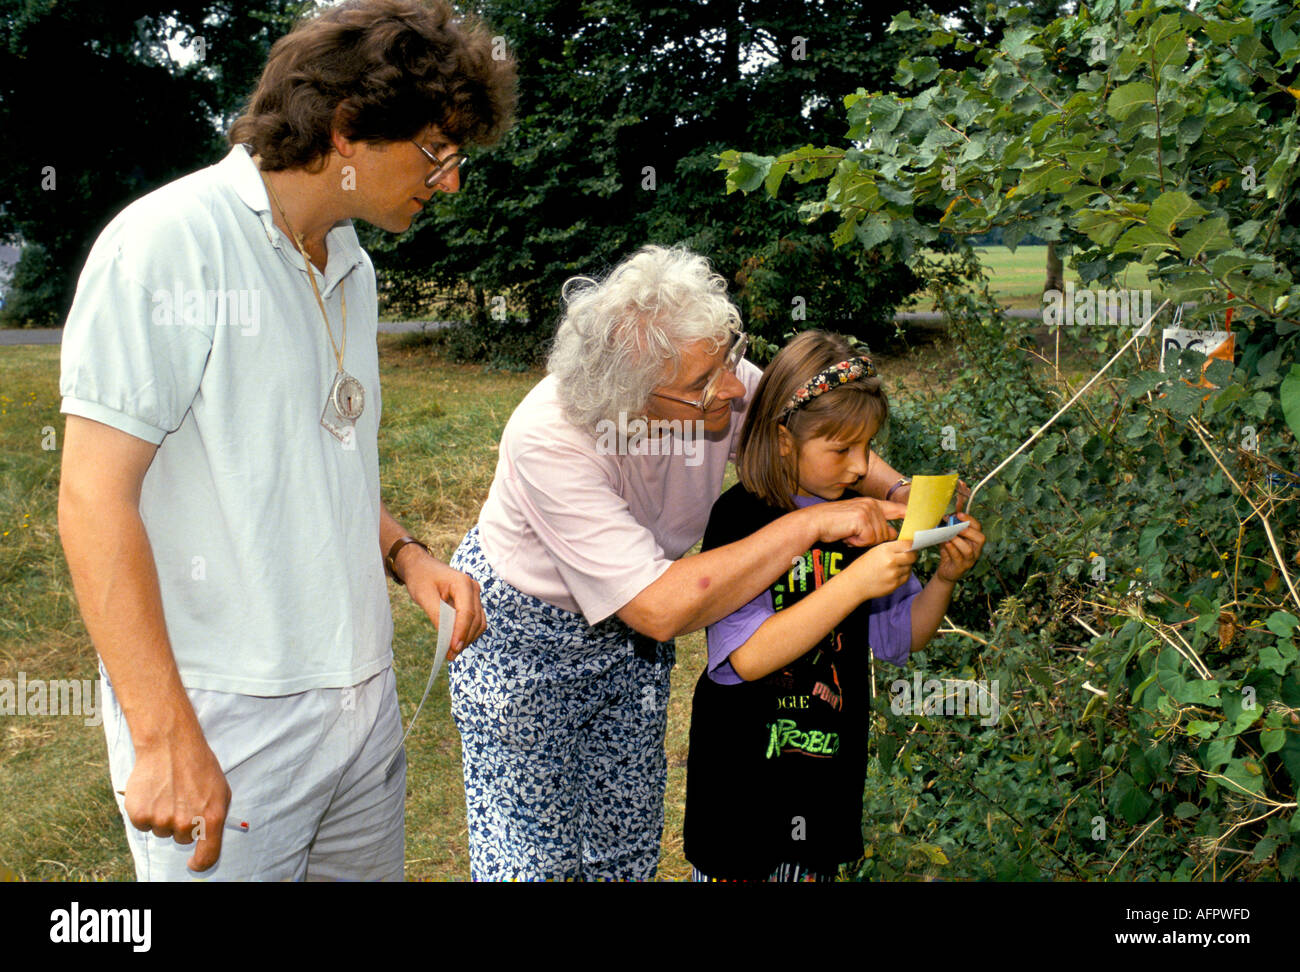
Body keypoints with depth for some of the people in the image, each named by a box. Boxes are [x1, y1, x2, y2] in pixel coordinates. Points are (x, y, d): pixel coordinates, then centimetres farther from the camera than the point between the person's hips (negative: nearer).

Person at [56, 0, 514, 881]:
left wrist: (405, 555, 3)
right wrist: (164, 738, -20)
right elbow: (95, 503, -17)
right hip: (226, 722, -7)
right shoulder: (172, 243, -13)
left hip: (364, 700, 8)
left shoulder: (352, 268, 12)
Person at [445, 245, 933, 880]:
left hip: (629, 628, 5)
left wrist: (895, 492, -22)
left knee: (626, 839, 14)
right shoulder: (549, 442, -38)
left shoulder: (721, 386, -23)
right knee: (529, 851, 2)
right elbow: (660, 609, -41)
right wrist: (811, 523, -39)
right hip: (523, 628, -5)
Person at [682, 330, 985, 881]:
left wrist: (944, 580, -12)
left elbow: (899, 638, 6)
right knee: (733, 871, 11)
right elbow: (747, 658, -28)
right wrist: (855, 584, -33)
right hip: (744, 771, -5)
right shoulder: (741, 518, -18)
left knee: (815, 867, 20)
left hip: (832, 767, 5)